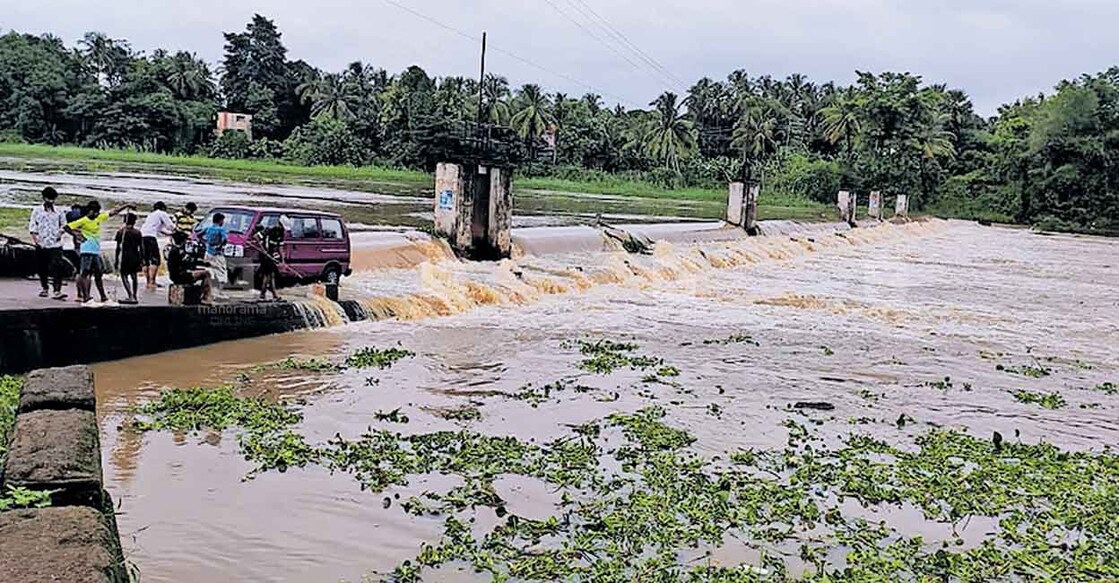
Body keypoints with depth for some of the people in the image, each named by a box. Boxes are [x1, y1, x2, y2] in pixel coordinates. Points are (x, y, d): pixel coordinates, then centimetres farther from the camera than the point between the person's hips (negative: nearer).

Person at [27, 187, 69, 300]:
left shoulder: (59, 211, 7)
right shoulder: (37, 210, 5)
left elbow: (63, 225, 15)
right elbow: (32, 225, 4)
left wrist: (60, 232, -4)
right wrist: (34, 237, -8)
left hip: (55, 244, -1)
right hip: (41, 244, 1)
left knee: (57, 267, -13)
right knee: (42, 268, 9)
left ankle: (57, 291, -18)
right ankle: (44, 289, 25)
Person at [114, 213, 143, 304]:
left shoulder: (121, 232, -2)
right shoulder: (138, 233, 6)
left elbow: (118, 247, -3)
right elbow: (141, 247, 6)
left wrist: (117, 260, 1)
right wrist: (142, 259, 12)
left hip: (125, 257, -4)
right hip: (136, 257, 4)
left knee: (124, 276, -3)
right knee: (134, 276, 13)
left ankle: (131, 296, -17)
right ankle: (134, 296, 16)